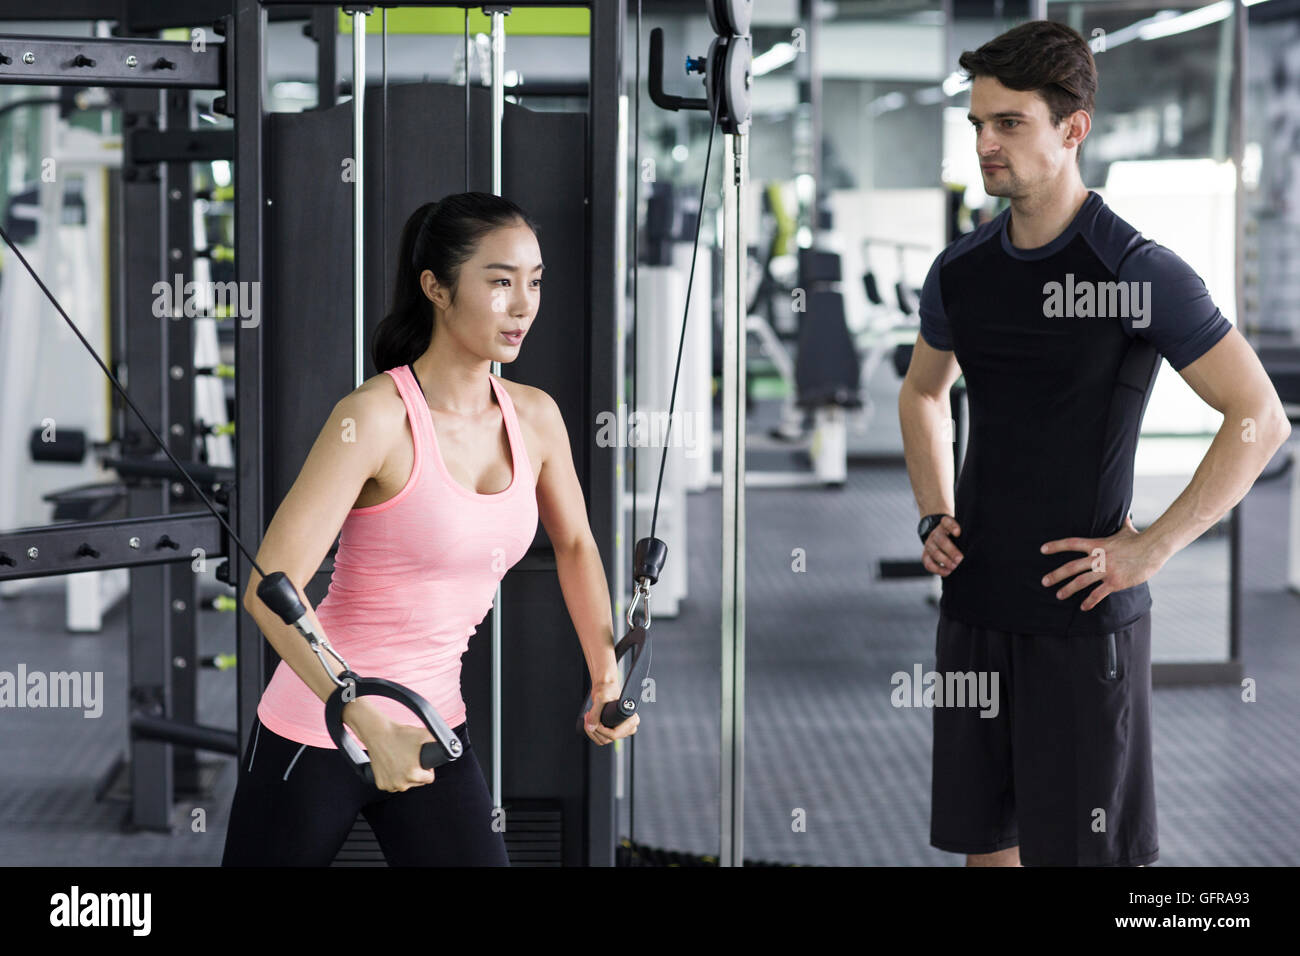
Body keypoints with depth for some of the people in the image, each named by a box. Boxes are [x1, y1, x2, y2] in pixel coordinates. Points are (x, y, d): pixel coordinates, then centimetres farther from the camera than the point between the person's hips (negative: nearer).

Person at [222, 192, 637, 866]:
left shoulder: (535, 418, 0)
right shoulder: (377, 418, -19)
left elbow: (574, 545, 20)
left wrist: (607, 675, 12)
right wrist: (368, 724, -33)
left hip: (434, 730, 5)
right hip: (317, 734, -5)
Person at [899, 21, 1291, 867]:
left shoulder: (1139, 272, -12)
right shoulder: (961, 271, 6)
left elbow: (1261, 419, -11)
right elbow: (924, 394, 25)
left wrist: (1153, 547, -14)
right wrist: (936, 516, 11)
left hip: (1082, 614, -5)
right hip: (974, 605, 6)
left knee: (1083, 844, 0)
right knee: (981, 833, 13)